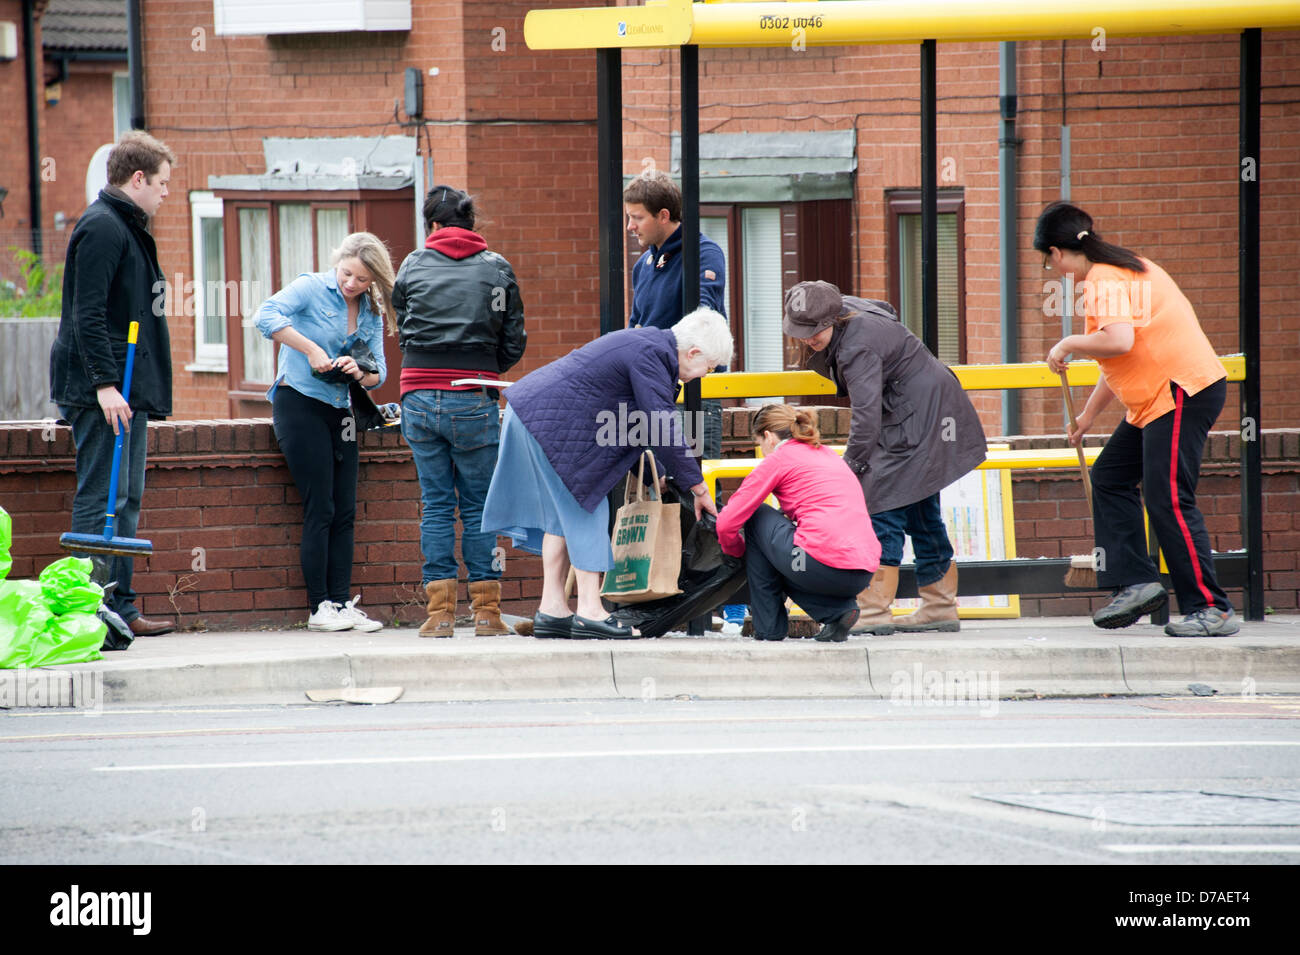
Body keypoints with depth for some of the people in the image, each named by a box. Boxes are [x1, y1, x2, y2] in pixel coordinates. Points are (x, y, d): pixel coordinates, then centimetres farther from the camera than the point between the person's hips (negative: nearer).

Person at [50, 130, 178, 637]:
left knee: (125, 500, 11)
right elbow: (88, 314, -19)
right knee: (102, 499, -10)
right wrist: (105, 383, -24)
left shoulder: (127, 229, 20)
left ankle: (120, 608, 15)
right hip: (103, 390, -10)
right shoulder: (102, 228, -12)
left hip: (128, 390, 10)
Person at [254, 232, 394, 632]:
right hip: (300, 404, -7)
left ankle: (342, 602, 5)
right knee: (320, 509, -8)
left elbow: (378, 374, 7)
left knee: (344, 512, 3)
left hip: (340, 411, 7)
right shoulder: (311, 288, -7)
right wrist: (311, 349, -26)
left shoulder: (371, 313, 11)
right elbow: (267, 316, -24)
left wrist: (359, 373, -16)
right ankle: (319, 607, -5)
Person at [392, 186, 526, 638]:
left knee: (436, 504, 6)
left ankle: (440, 612, 3)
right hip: (473, 400, -1)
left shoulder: (412, 267, 5)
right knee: (478, 505, 6)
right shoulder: (496, 268, 3)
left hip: (419, 396, 1)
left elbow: (403, 330, 11)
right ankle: (486, 612, 6)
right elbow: (514, 343, 5)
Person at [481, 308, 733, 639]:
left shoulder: (653, 343, 13)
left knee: (562, 513, 13)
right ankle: (589, 611, -6)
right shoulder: (650, 355, -19)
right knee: (585, 510, -6)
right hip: (551, 421, -11)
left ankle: (552, 609, 13)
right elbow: (665, 431, -20)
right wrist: (698, 488, -13)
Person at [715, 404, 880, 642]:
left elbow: (727, 523, 6)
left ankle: (768, 627, 16)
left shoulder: (778, 458, 6)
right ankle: (837, 610, 8)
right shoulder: (827, 454, 26)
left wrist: (739, 551, 26)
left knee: (757, 517, 16)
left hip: (824, 566, -8)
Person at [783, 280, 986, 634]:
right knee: (920, 511, 16)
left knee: (884, 507, -14)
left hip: (919, 417, -11)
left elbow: (867, 415, -34)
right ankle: (940, 609, 23)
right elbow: (887, 310, 25)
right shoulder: (846, 308, 1)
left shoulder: (858, 347, -27)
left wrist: (850, 468, -36)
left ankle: (874, 613, -17)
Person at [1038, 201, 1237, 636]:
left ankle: (1212, 609, -14)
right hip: (1152, 400, 11)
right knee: (1109, 478, 13)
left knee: (1167, 499, -13)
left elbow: (1119, 341, -34)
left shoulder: (1105, 281, -15)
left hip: (1183, 390, -11)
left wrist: (1067, 345, -16)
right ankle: (1135, 582, 9)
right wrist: (1089, 413, 35)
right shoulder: (1118, 270, 18)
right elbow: (1123, 357, 28)